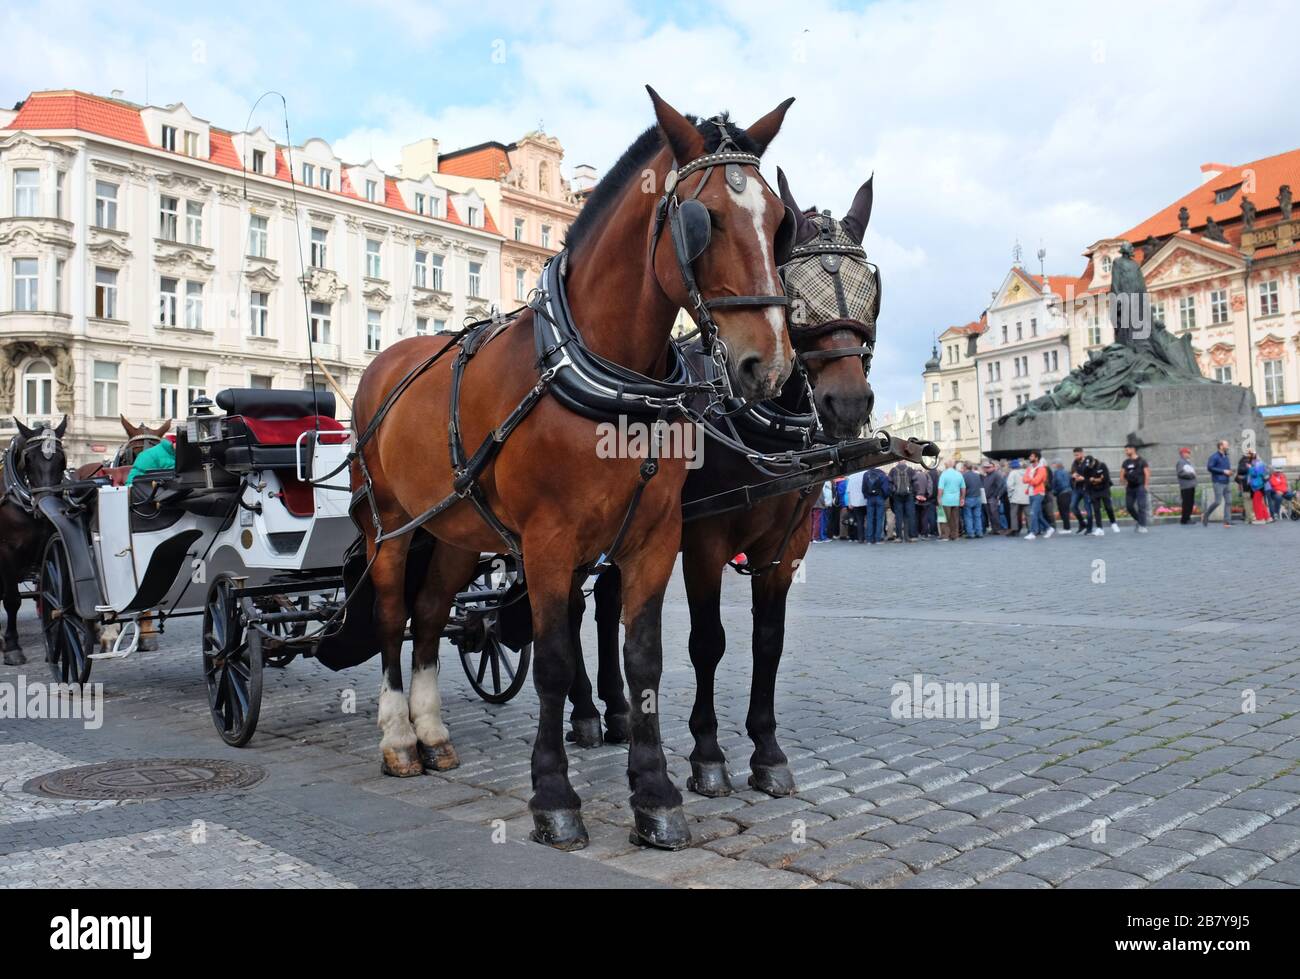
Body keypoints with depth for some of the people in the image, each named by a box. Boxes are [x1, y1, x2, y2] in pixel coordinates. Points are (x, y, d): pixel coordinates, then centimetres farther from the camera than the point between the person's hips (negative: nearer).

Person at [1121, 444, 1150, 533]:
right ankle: (1139, 521, 24)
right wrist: (1125, 484, 4)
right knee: (1129, 506, 4)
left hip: (1140, 486, -6)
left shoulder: (1141, 461, -2)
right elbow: (1122, 474, 14)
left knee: (1141, 506, -9)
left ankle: (1142, 526, -7)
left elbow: (1147, 474, -4)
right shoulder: (1125, 462, 11)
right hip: (1130, 488, 6)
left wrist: (1145, 486, -8)